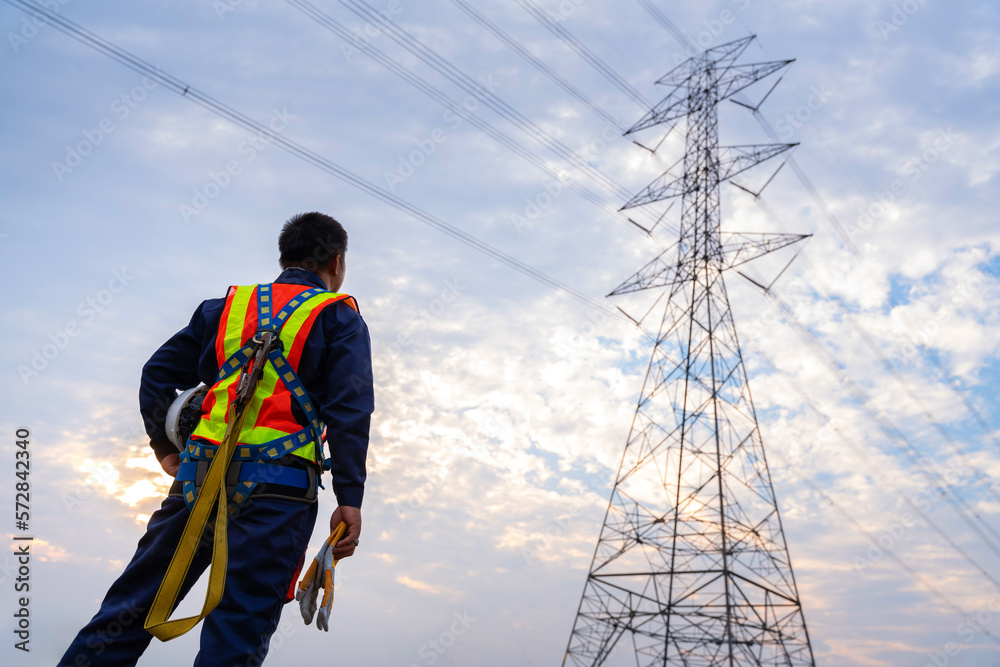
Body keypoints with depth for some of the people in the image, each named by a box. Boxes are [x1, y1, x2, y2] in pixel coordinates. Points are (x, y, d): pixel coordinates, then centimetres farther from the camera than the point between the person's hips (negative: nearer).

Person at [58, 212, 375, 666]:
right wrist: (349, 499, -8)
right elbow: (349, 412, -6)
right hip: (279, 483, -4)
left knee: (133, 604, 13)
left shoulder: (225, 306, 19)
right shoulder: (340, 317, 6)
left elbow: (158, 374, 16)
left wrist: (166, 448, 25)